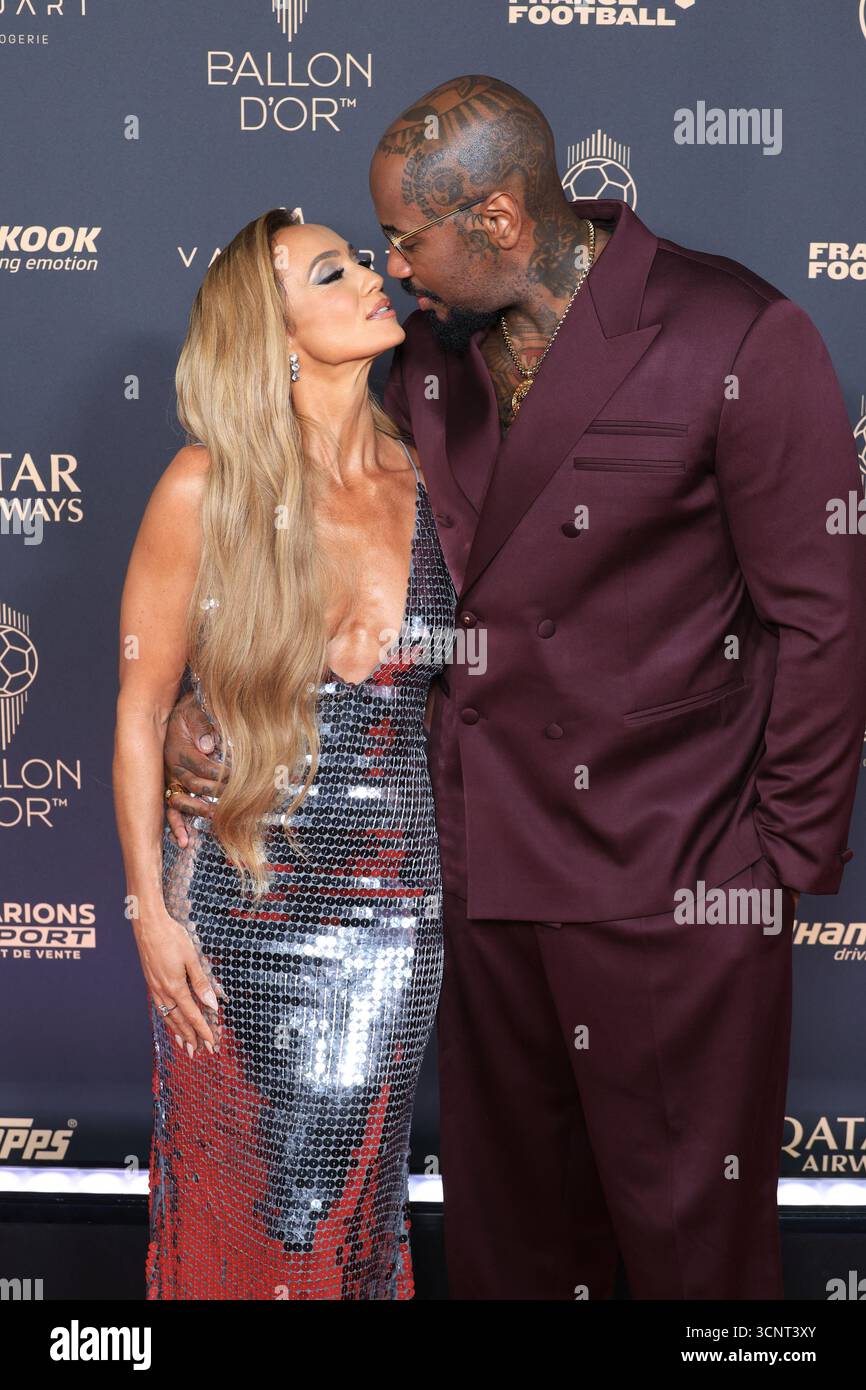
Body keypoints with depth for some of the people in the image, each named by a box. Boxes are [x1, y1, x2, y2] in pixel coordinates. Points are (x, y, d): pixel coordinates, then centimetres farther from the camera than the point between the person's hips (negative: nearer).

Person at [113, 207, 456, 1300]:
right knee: (232, 1192, 9)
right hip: (238, 897, -2)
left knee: (348, 1200, 9)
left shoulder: (423, 488, 2)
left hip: (393, 902, 2)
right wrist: (150, 912, -6)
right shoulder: (206, 487, -8)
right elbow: (140, 711, -3)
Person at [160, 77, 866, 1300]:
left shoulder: (741, 344, -13)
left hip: (677, 884, -6)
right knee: (507, 1212, 19)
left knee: (689, 1232, 9)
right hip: (488, 870, 6)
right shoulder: (431, 356, 6)